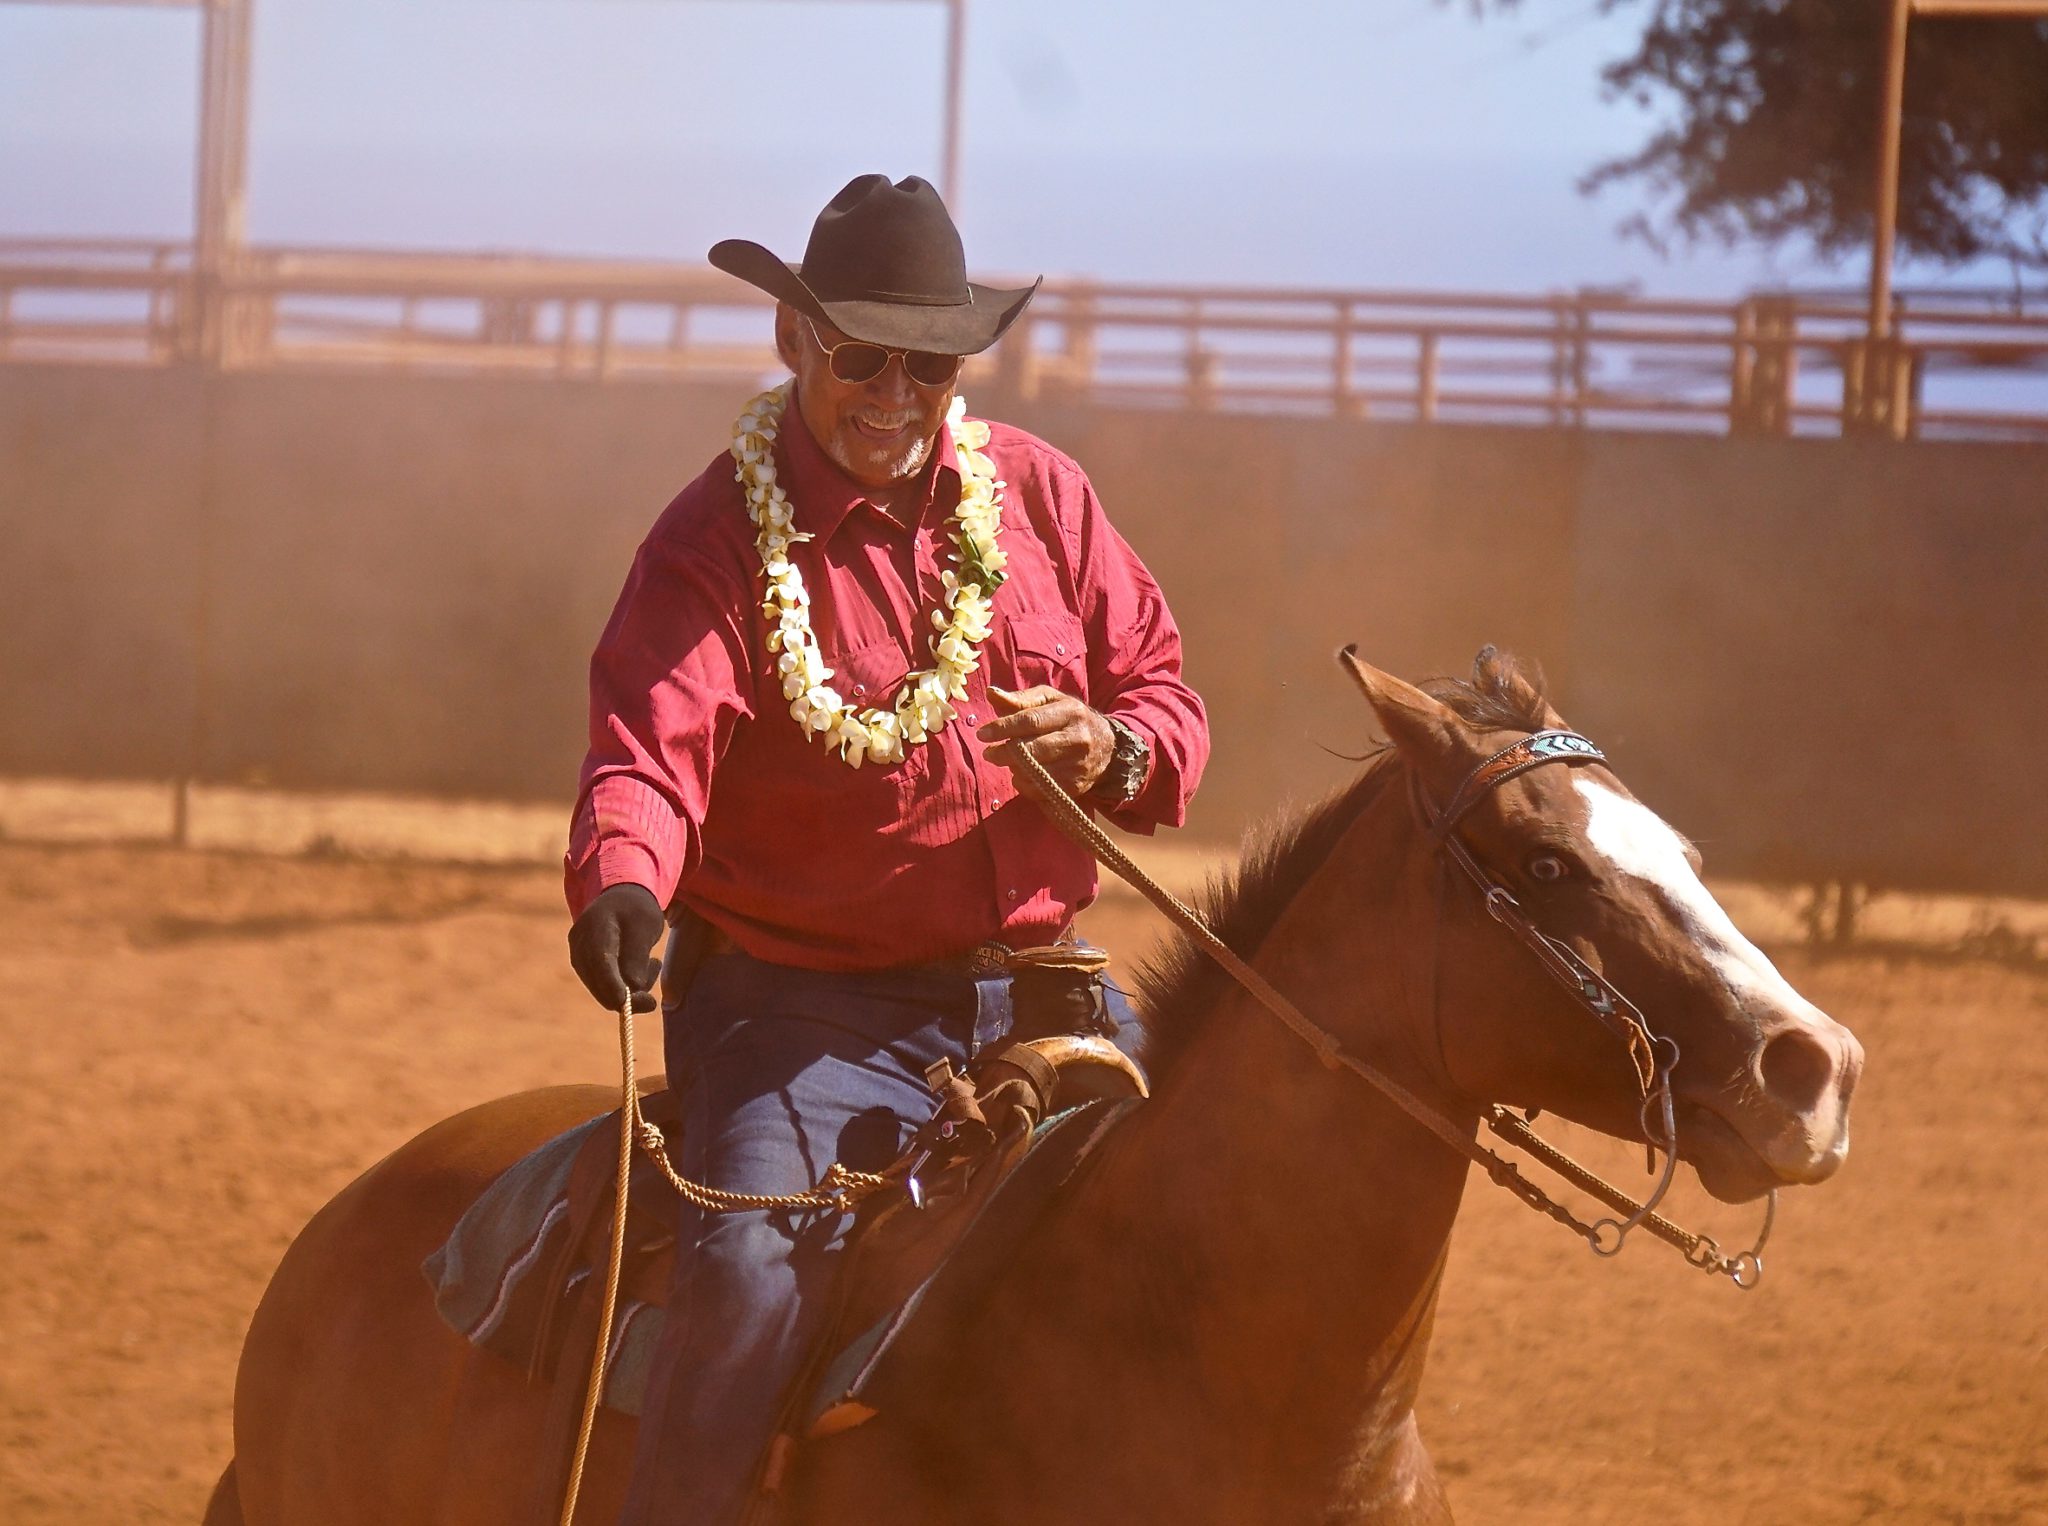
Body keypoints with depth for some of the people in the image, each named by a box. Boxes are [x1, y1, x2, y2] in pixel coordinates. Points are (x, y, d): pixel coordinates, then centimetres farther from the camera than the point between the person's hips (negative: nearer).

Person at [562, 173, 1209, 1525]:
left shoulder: (1039, 494, 9)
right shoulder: (717, 540, -6)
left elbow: (1166, 692, 14)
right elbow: (655, 740, -21)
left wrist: (1117, 749, -12)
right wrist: (622, 881, -43)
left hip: (1025, 992, 5)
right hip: (802, 1008, -5)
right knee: (755, 1271, -27)